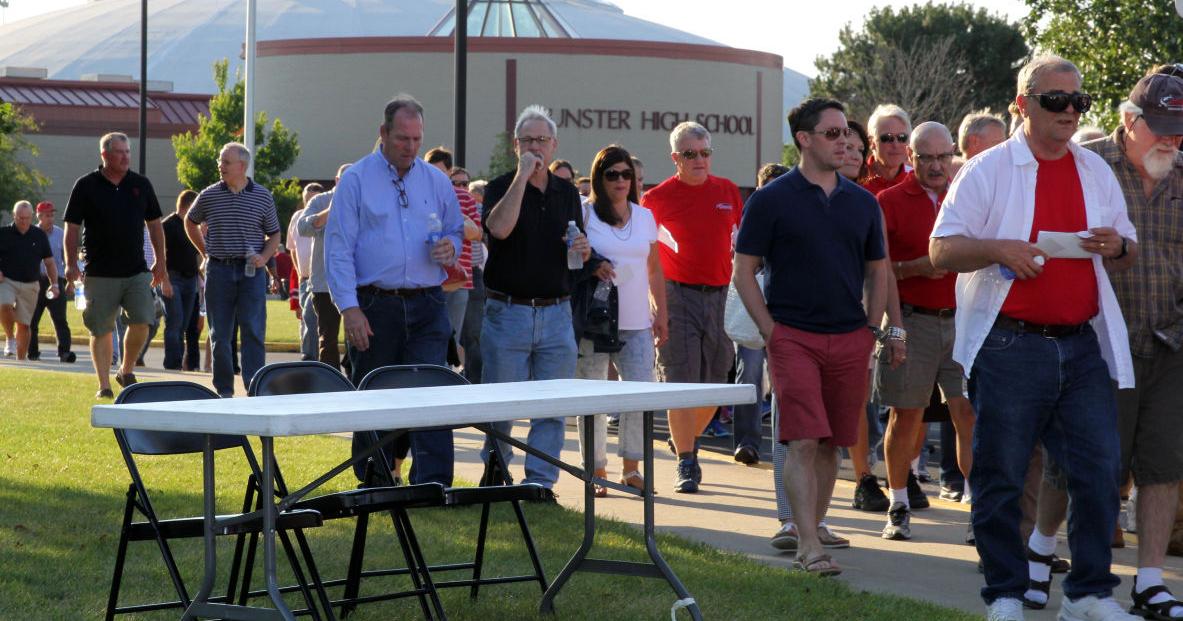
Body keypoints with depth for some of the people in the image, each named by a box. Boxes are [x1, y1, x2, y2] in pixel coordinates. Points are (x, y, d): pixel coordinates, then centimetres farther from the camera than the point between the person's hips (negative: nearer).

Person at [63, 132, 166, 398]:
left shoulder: (141, 184, 8)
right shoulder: (86, 186, -1)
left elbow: (154, 224, 15)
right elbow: (72, 226, 1)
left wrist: (160, 262, 12)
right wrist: (71, 264, -7)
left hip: (137, 271, 2)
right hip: (99, 274, -2)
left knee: (141, 322, -10)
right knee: (101, 330, 0)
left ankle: (127, 371, 12)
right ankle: (104, 385, 9)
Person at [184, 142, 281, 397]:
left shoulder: (263, 196, 3)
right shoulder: (209, 196, 6)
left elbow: (274, 234, 10)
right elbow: (190, 223, 23)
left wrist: (264, 257, -8)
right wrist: (205, 251, 13)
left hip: (251, 271, -1)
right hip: (219, 269, 1)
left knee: (253, 332, -7)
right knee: (220, 334, 4)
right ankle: (223, 390, 12)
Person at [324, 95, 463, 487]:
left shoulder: (437, 181, 12)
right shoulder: (356, 179, 1)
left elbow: (456, 232, 21)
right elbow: (338, 248, -4)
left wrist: (450, 249, -6)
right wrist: (349, 307, -13)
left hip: (426, 307, 2)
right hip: (374, 306, -2)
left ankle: (434, 484, -13)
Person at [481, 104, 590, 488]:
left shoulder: (568, 193, 13)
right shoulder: (502, 187, -1)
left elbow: (579, 252, 22)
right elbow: (499, 227, -23)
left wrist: (583, 251, -2)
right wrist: (522, 175, -19)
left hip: (556, 312, 4)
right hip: (508, 311, -4)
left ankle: (540, 482, 9)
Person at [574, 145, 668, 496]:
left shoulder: (645, 217, 13)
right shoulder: (584, 214, 0)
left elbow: (655, 270, 18)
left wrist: (661, 314, 13)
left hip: (637, 323, 3)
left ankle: (631, 467, 7)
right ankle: (596, 470, 10)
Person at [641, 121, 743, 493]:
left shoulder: (728, 192, 9)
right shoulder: (658, 198, -2)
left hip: (721, 295, 4)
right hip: (678, 295, -4)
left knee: (715, 383, 8)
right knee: (681, 383, -7)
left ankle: (688, 441, 31)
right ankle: (686, 464, -3)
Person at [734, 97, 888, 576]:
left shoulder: (862, 203, 11)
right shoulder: (771, 200, -1)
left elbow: (877, 271, 19)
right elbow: (743, 271, 0)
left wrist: (871, 330, 9)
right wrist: (770, 331, -7)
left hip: (850, 340, 4)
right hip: (793, 336, -4)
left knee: (831, 444, 7)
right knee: (804, 442, -13)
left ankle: (810, 532, 19)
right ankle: (809, 547, -15)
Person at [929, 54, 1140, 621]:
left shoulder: (1096, 171, 14)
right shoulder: (987, 170, 1)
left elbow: (1127, 254, 20)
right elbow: (941, 251, -2)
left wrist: (1117, 247, -4)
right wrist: (997, 248, -20)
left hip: (1082, 347, 4)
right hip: (1009, 346, -4)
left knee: (1099, 471, -1)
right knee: (1001, 478, 1)